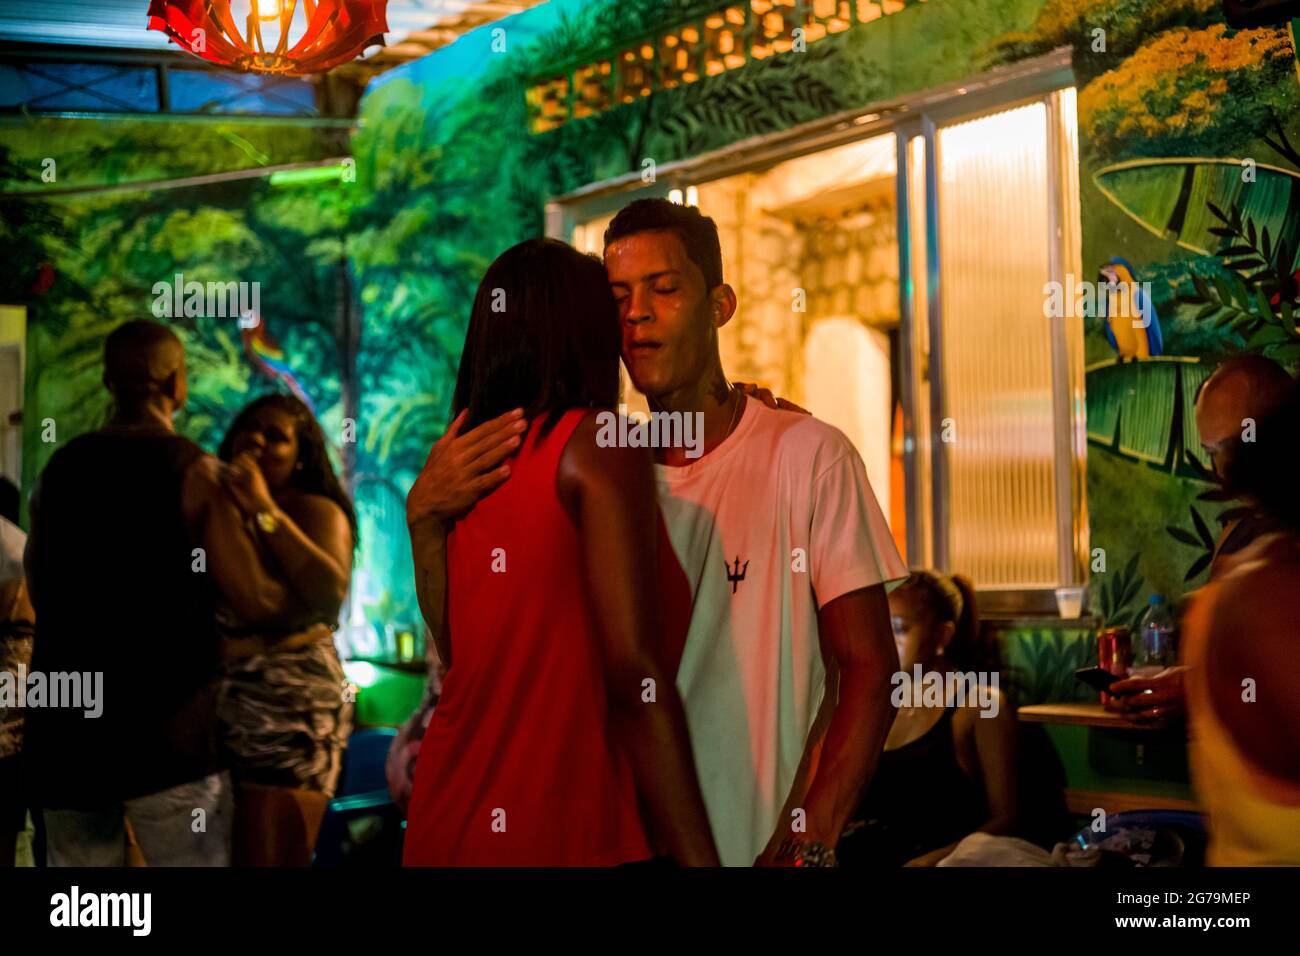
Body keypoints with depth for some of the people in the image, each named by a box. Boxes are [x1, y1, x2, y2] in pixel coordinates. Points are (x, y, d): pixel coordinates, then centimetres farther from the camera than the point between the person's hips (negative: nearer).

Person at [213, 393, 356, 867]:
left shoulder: (316, 512, 1)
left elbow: (331, 592, -20)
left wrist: (266, 511, -15)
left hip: (290, 713, -5)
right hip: (210, 705, 5)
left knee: (266, 857, -8)